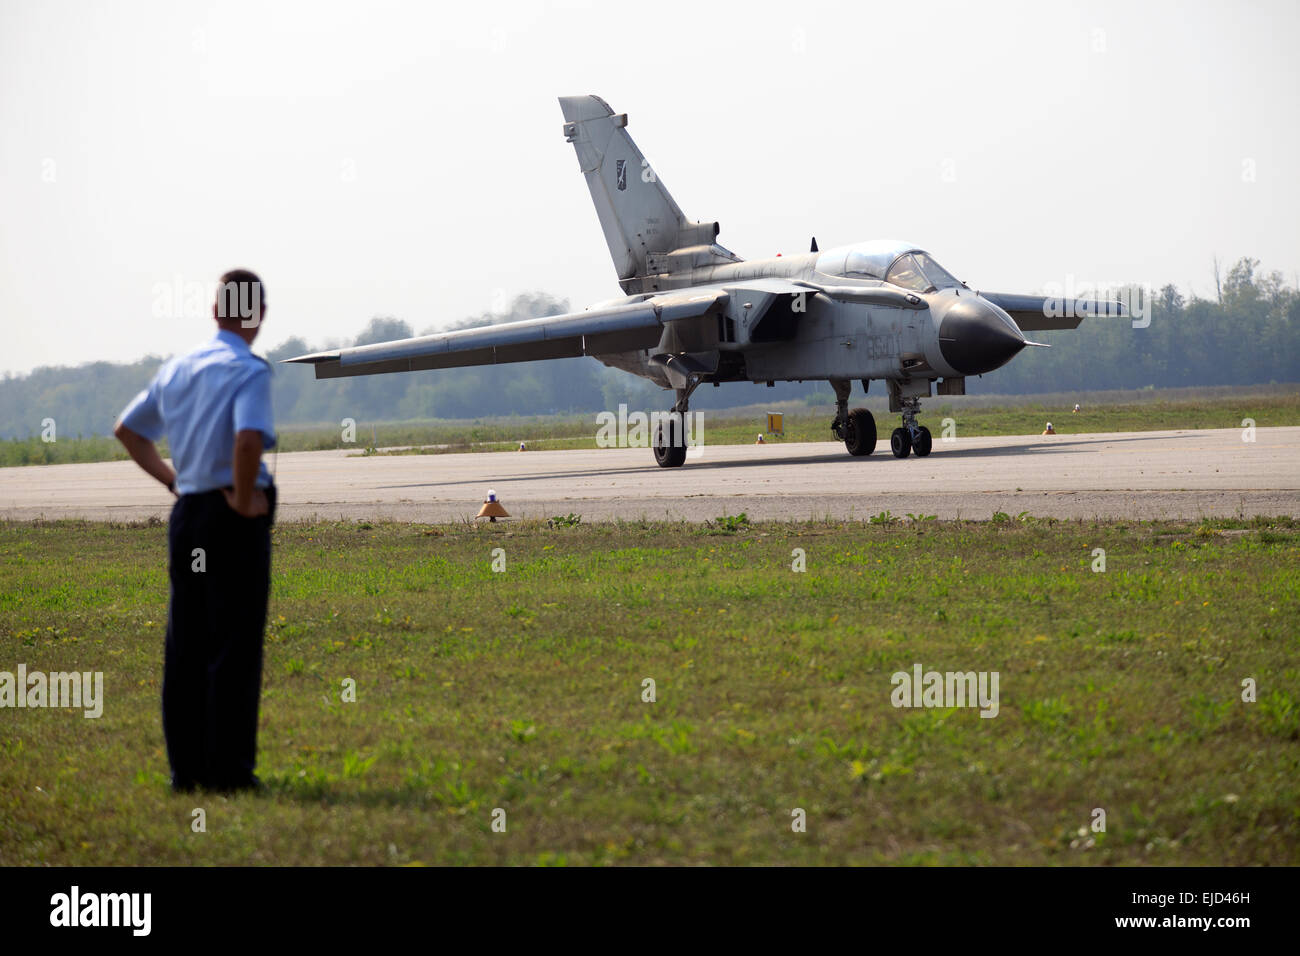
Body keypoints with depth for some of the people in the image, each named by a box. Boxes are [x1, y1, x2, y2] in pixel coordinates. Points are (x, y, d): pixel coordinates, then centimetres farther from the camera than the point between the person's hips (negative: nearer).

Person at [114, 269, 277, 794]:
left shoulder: (177, 369, 11)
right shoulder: (249, 371, -12)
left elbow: (127, 429, 21)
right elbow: (248, 439, -29)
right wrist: (245, 500, -15)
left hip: (186, 512, 7)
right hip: (234, 516, -7)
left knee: (184, 646, 10)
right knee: (234, 647, -2)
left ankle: (186, 766, 13)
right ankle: (228, 768, -1)